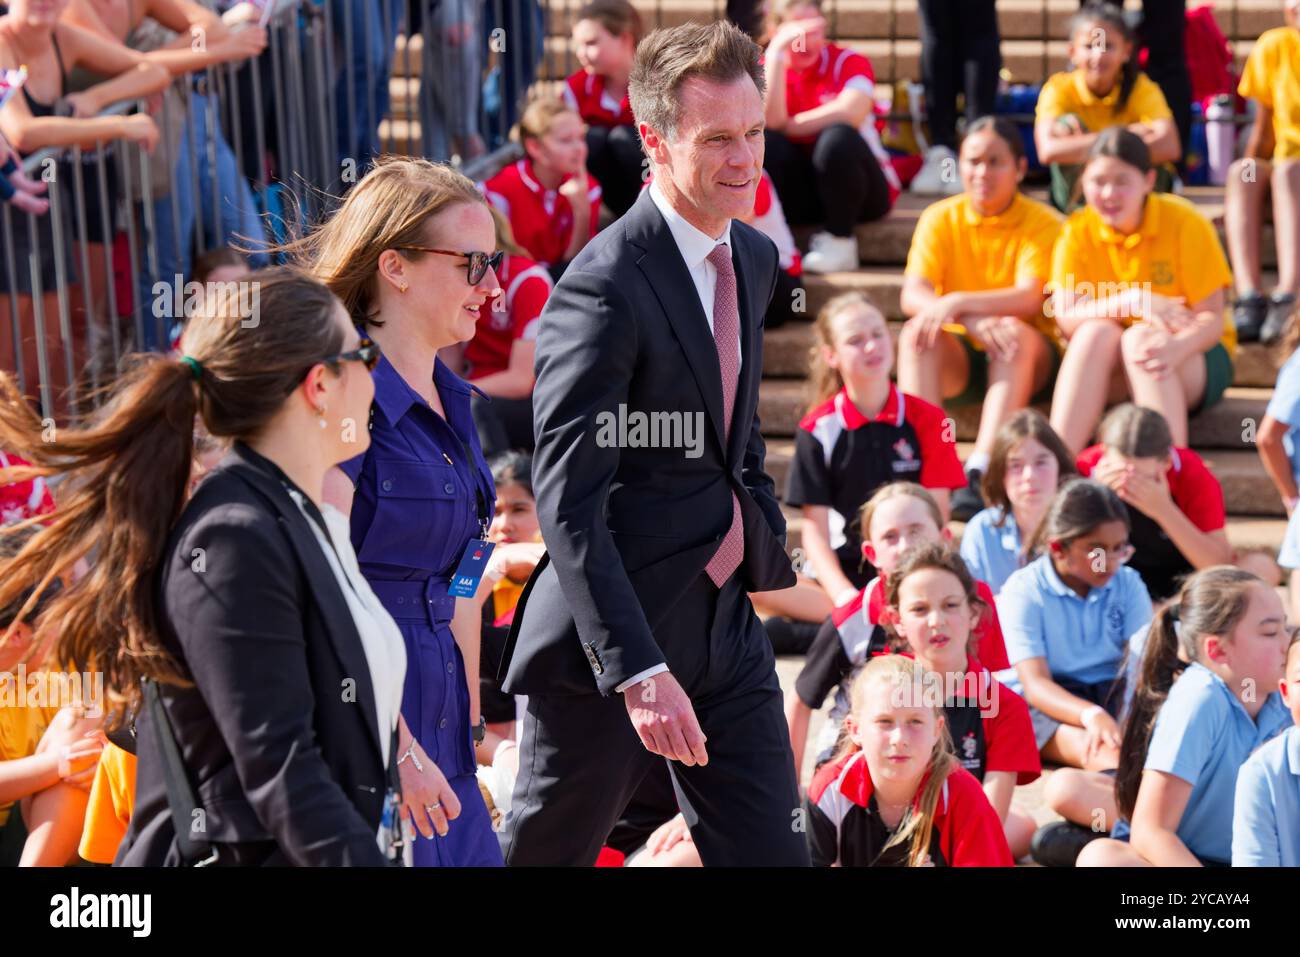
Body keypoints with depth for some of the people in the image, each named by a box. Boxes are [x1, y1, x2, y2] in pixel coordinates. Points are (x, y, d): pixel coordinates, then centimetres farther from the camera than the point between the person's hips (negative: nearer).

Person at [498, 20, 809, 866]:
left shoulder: (755, 259, 8)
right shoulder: (606, 287, -18)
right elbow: (567, 502, -23)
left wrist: (768, 548, 13)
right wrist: (638, 669, -29)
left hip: (726, 627, 7)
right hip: (612, 638, -7)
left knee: (771, 852, 4)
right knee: (544, 851, 7)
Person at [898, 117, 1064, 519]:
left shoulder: (1042, 223, -6)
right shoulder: (940, 219, 1)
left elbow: (1030, 298, -21)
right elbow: (912, 295, -12)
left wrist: (957, 303, -34)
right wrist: (972, 321, -31)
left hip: (1027, 362, -2)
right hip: (960, 357, 2)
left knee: (1015, 332, -34)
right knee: (916, 332, -27)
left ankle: (980, 474, -46)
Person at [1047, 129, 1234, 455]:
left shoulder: (1184, 222, -12)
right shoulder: (1077, 232, -6)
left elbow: (1212, 318, -15)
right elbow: (1065, 318, -16)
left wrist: (1177, 348, -38)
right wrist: (1129, 302, -32)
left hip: (1195, 359, -2)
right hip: (1111, 370, 2)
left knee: (1140, 337, -32)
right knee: (1096, 332, -29)